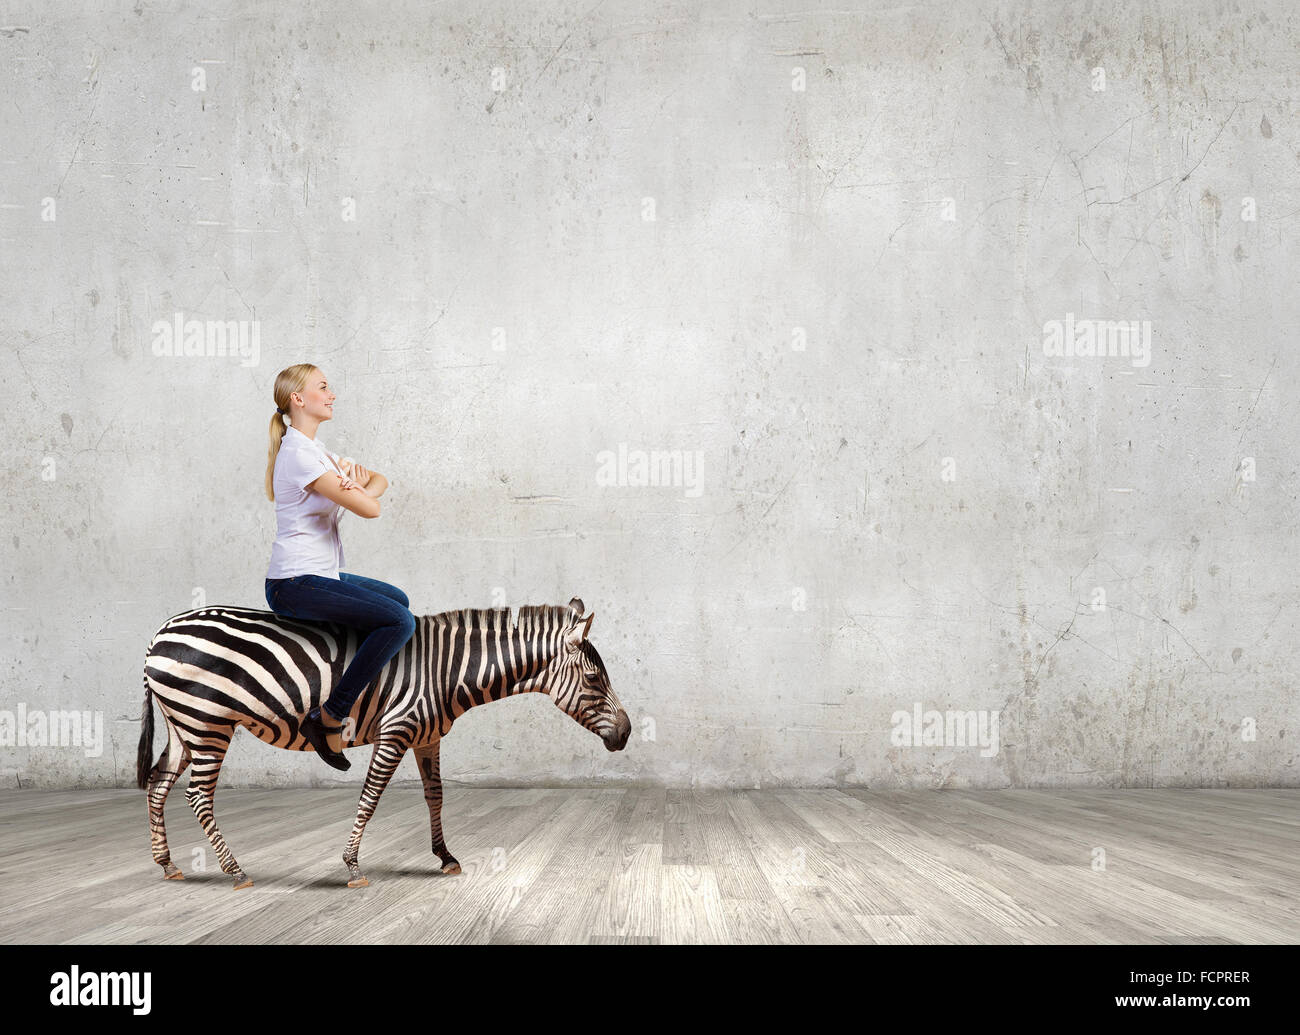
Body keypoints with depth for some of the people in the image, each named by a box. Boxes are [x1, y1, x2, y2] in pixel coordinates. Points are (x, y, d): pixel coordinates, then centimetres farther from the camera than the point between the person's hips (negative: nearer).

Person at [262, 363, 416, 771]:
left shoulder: (316, 452, 16)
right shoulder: (299, 453, -16)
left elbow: (379, 480, 16)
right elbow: (368, 509, -21)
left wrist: (360, 486, -6)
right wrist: (351, 482, 1)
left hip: (320, 576, 11)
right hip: (296, 584, -11)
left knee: (397, 600, 27)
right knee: (400, 621, -19)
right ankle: (329, 718, -17)